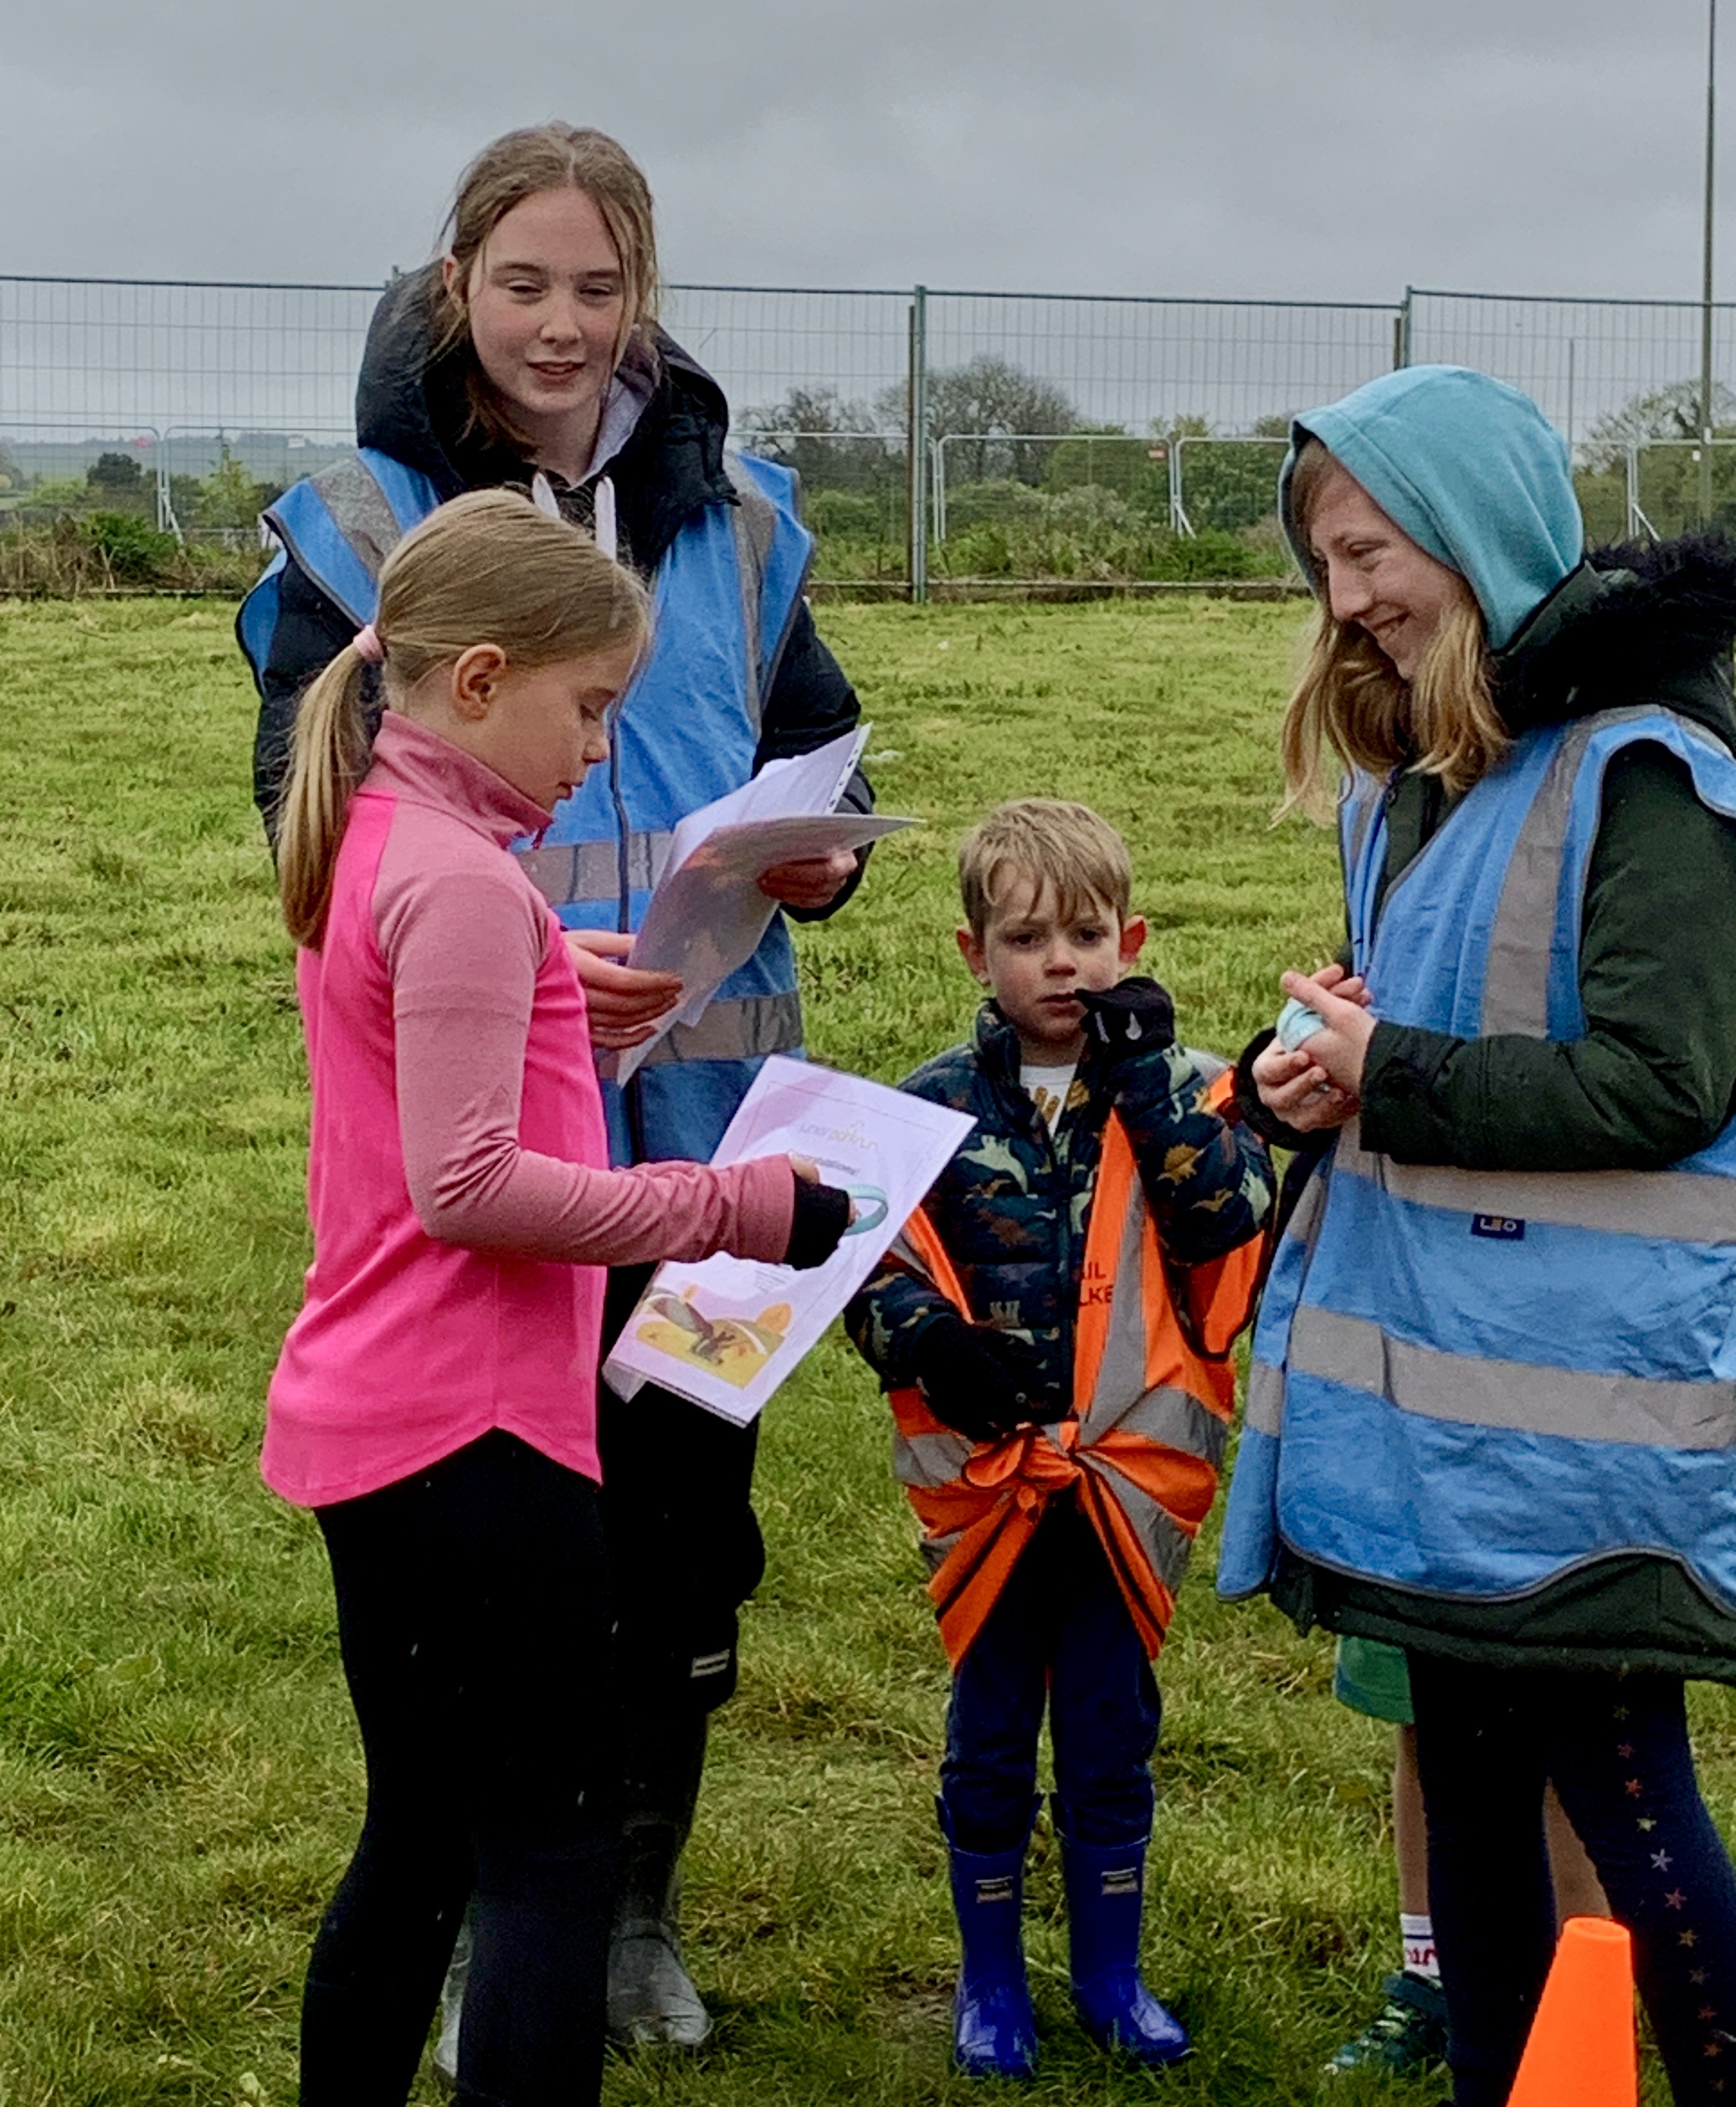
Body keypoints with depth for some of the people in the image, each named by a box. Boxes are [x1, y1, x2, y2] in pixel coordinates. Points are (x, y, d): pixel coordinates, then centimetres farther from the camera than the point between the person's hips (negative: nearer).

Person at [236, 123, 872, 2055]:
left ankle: (637, 1900, 31)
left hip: (700, 1105, 3)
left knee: (686, 1504, 12)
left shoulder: (732, 518, 6)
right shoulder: (362, 527, -4)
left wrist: (819, 849, -11)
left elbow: (816, 744, 13)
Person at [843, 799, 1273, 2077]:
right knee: (990, 1734, 11)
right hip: (985, 1469, 0)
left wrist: (1144, 1073, -17)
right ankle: (991, 1982, 26)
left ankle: (1111, 1973, 28)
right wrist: (928, 1338, -20)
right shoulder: (936, 1104, -1)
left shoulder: (1172, 1089, 0)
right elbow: (873, 1263, -1)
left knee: (1113, 1731, 12)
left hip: (1129, 1468, 0)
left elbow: (1231, 1214, -16)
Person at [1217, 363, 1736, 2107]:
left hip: (1583, 1404, -8)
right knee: (1469, 1774, 17)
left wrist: (1390, 1076, -17)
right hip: (1428, 1376, 8)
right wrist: (1315, 1076, 1)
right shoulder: (1406, 778, 13)